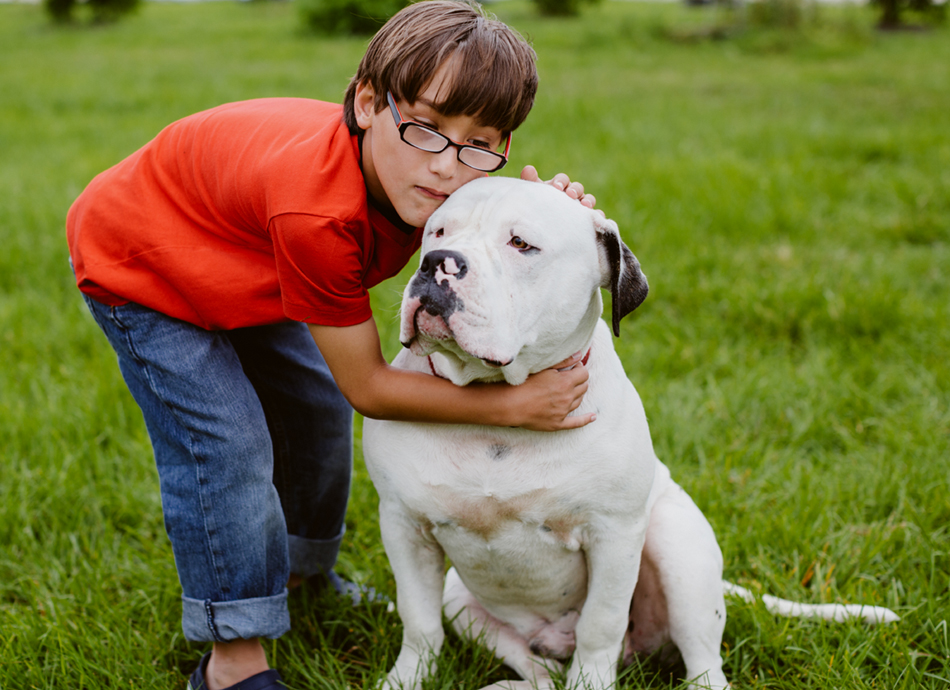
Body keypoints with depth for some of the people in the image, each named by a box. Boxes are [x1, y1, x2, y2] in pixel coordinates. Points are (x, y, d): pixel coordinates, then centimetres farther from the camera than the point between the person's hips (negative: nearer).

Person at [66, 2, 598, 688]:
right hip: (139, 266, -8)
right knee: (225, 445, -17)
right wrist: (514, 405, -38)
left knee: (319, 408, 14)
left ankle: (301, 574, 38)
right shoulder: (315, 211, -44)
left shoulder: (424, 181, -23)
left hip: (237, 263, 8)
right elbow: (368, 386, -34)